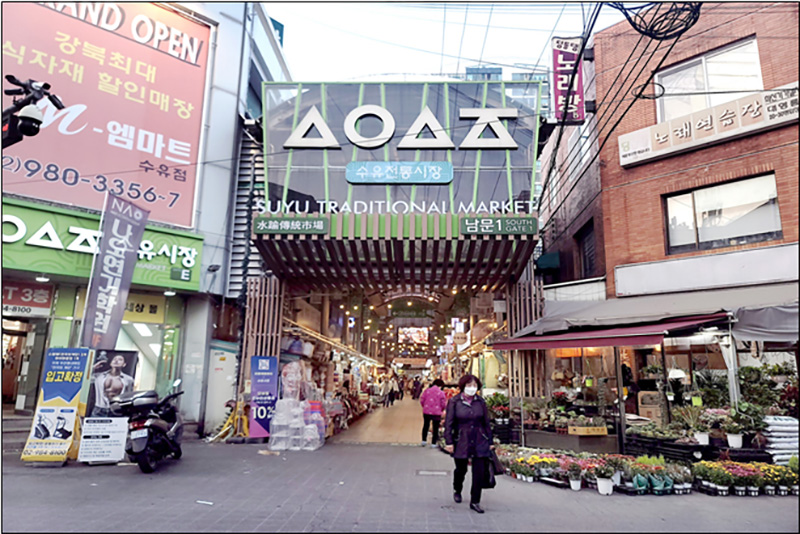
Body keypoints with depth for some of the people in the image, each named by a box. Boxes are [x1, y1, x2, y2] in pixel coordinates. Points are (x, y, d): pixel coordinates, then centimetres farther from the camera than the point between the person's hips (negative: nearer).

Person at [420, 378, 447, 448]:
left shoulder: (427, 390, -2)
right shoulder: (441, 392, -8)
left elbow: (421, 400, -1)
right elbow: (443, 404, -8)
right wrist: (441, 410, 12)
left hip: (426, 412, 3)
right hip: (437, 413, -3)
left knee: (425, 426, 20)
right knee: (435, 428, 10)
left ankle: (424, 441, 26)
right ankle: (433, 443, 12)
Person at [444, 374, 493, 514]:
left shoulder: (480, 402, 3)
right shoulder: (454, 402, -5)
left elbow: (486, 423, 10)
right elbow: (448, 423, -5)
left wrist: (490, 441, 10)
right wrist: (449, 442, -9)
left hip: (479, 441, 2)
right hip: (461, 441, -2)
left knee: (480, 472, -2)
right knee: (461, 469, 14)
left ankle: (475, 501, 13)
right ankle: (457, 491, 44)